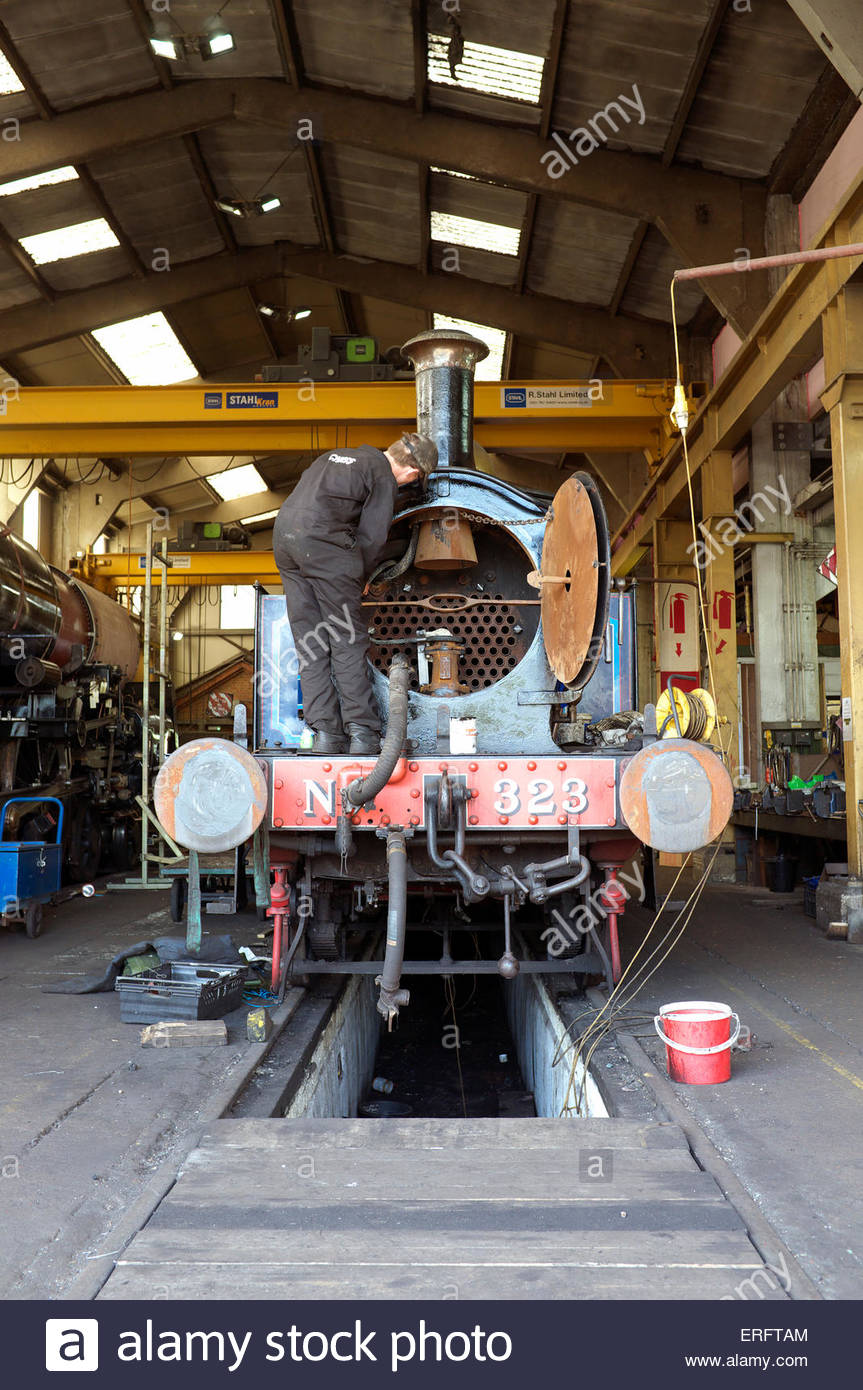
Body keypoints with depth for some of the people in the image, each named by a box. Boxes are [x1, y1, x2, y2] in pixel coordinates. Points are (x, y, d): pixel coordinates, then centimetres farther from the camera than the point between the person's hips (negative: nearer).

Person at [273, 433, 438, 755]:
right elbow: (372, 538, -4)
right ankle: (363, 734, -4)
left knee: (311, 642, 7)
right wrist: (360, 579, 13)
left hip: (283, 536, 7)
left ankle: (324, 733, 4)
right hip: (324, 543, -7)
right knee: (348, 641, -1)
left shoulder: (338, 455, 27)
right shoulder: (385, 478, 4)